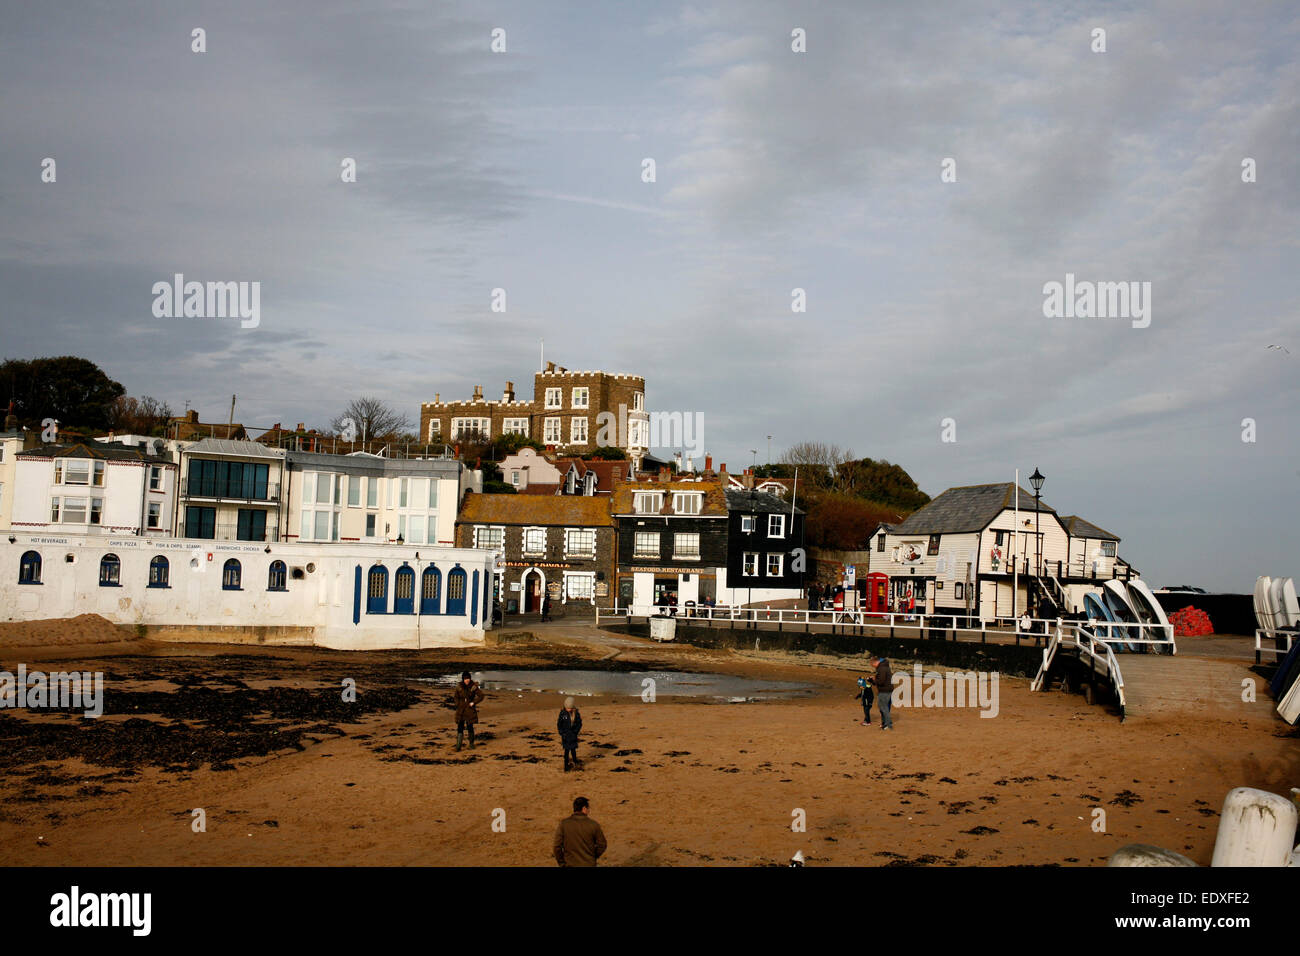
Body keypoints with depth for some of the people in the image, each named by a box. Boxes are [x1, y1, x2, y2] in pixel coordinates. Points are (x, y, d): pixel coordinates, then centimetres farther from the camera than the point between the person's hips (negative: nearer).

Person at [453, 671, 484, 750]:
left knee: (470, 727, 3)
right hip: (461, 710, 1)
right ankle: (458, 745, -5)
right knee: (460, 727, -6)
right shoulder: (459, 687, -2)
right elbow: (456, 697, 13)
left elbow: (481, 696, -3)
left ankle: (471, 744, 17)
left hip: (470, 709, -1)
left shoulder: (473, 687, -8)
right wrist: (457, 706, 2)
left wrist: (473, 703, -9)